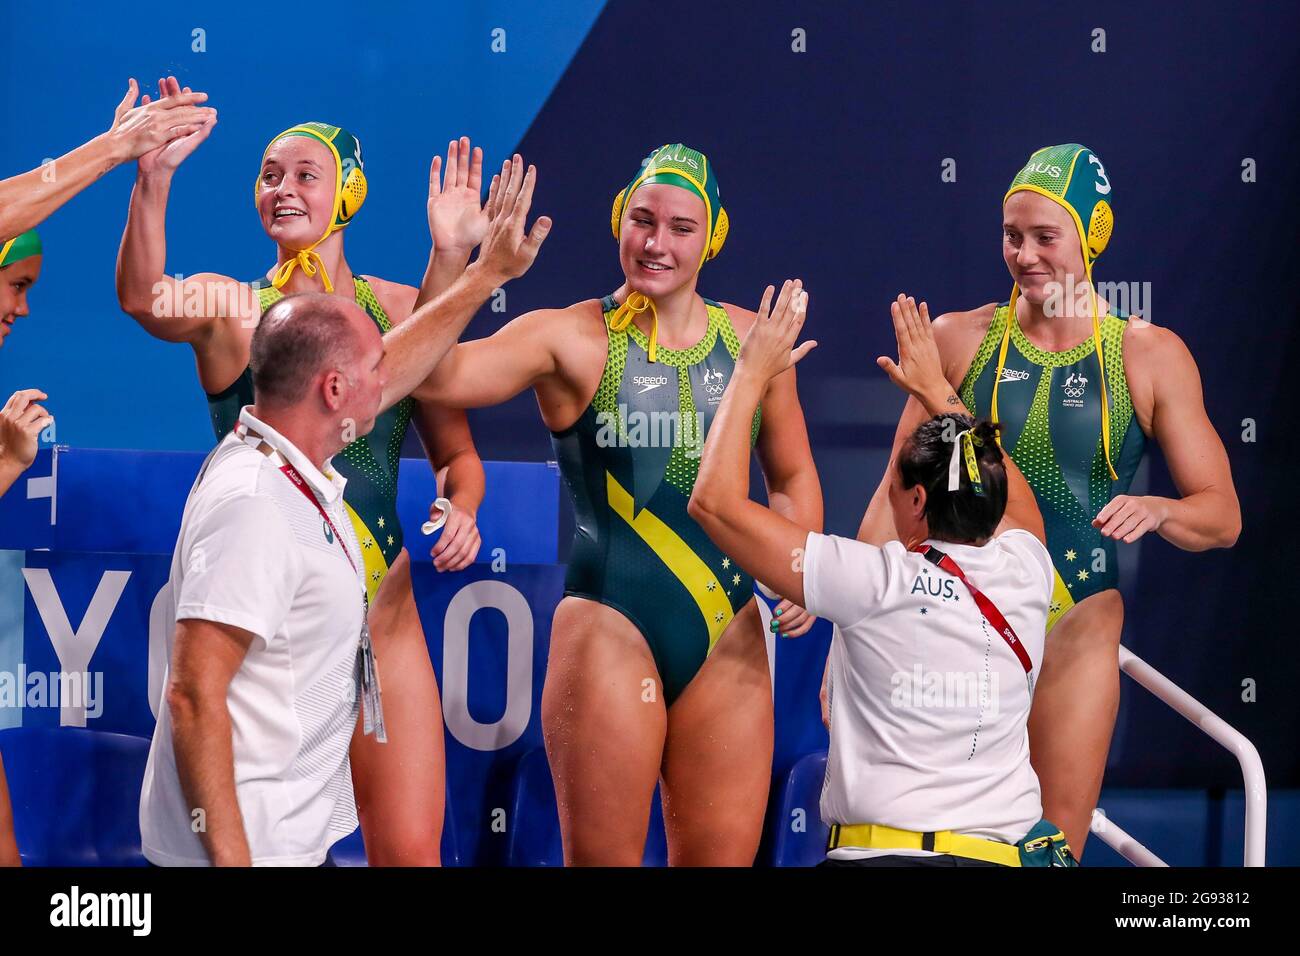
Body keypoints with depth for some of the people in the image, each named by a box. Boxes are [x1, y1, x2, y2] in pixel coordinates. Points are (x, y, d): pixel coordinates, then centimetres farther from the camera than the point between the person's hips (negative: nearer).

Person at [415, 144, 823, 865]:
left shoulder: (751, 340, 8)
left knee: (722, 858, 6)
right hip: (610, 634, -4)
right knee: (602, 859, 0)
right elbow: (438, 377, -18)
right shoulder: (574, 339, -4)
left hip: (729, 642, 4)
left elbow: (792, 477, 20)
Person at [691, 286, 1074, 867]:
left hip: (881, 858, -4)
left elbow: (716, 501, 0)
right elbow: (1012, 494, 32)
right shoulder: (1024, 576, 5)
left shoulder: (877, 582, -6)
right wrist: (936, 391, 40)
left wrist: (752, 374, 10)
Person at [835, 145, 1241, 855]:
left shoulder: (1151, 356, 0)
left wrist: (1158, 511, -21)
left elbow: (1222, 516, 2)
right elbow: (898, 492, 6)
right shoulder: (960, 339, 2)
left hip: (1075, 627, 0)